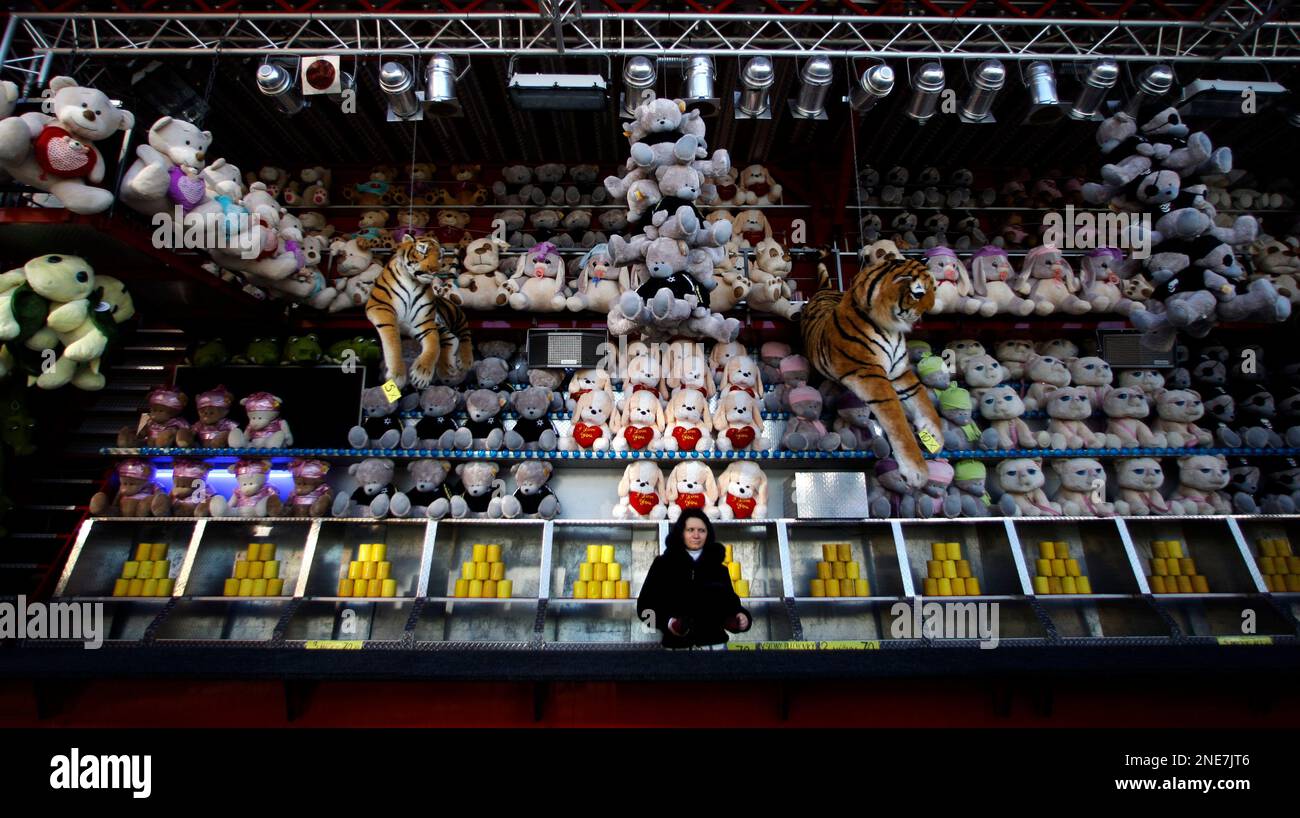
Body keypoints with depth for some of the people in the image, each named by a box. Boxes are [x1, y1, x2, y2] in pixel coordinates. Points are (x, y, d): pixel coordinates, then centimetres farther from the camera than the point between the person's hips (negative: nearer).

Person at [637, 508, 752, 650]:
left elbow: (731, 604, 14)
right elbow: (645, 604, 0)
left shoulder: (718, 568, 11)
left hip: (714, 644, 2)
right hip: (677, 645, -2)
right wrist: (667, 622, -16)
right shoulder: (663, 564, 2)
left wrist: (743, 617, -7)